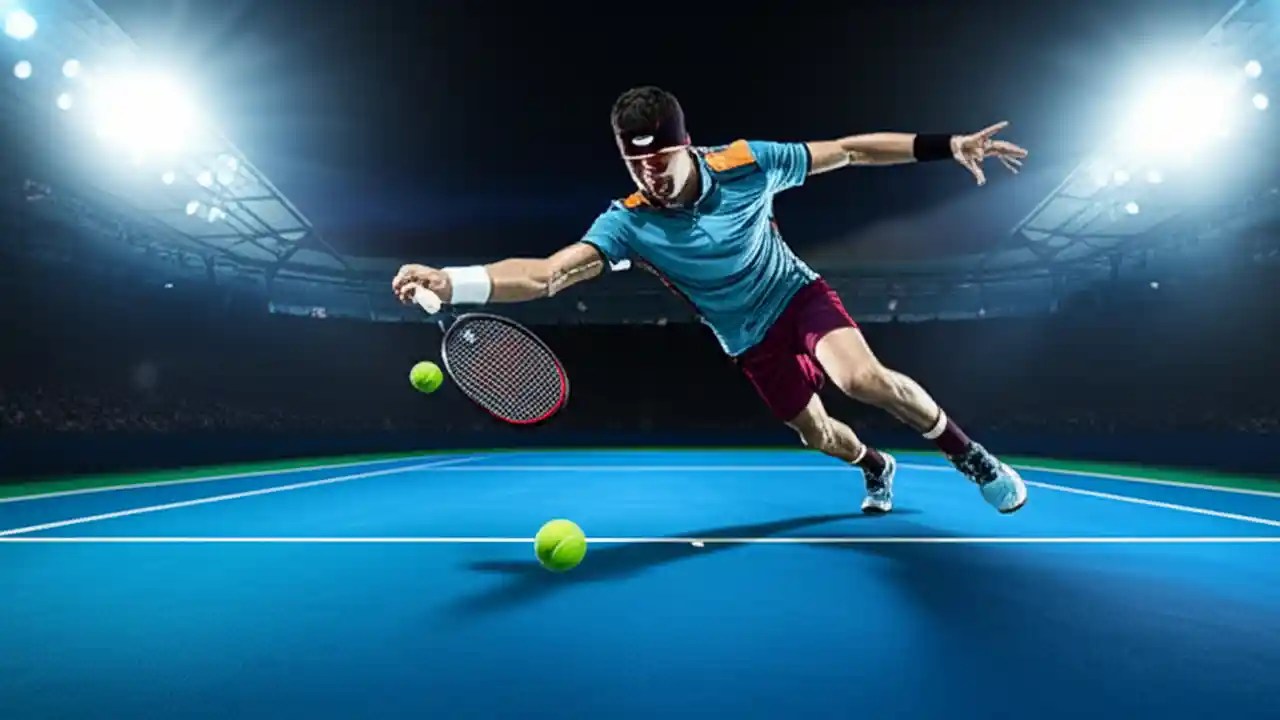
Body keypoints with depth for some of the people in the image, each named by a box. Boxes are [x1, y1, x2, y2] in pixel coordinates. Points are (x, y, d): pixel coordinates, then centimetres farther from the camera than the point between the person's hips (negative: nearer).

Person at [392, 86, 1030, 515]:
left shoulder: (747, 163, -23)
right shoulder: (629, 222, -26)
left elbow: (847, 151, -11)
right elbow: (546, 274, -39)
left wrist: (947, 146, -12)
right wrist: (450, 281, -55)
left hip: (799, 293, -1)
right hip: (751, 342, 1)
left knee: (865, 378, -28)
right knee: (816, 434, 12)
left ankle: (967, 452, 0)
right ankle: (876, 467, 49)